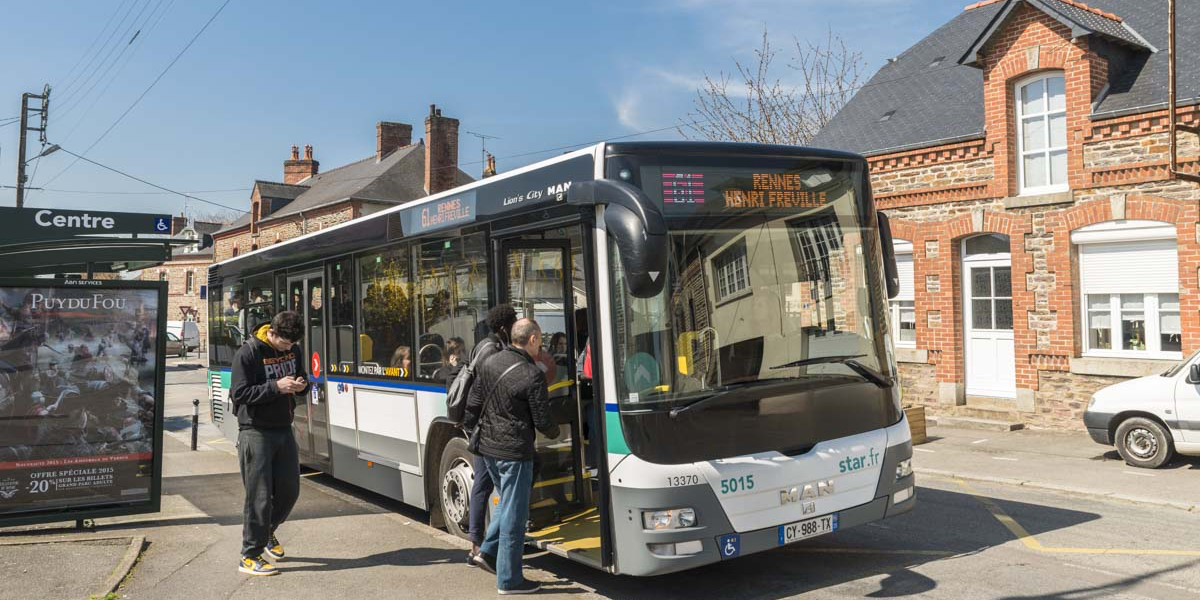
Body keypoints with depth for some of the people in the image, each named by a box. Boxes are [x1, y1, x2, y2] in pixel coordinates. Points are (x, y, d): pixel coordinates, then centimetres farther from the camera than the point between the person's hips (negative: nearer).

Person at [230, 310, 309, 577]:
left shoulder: (293, 349, 5)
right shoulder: (248, 353, -14)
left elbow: (302, 379, 17)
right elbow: (239, 394, -17)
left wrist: (302, 385, -7)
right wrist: (276, 387, -25)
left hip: (284, 430, 6)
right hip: (256, 432, -6)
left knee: (289, 490, 11)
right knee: (259, 496, -4)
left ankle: (267, 532, 37)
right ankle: (250, 557, 8)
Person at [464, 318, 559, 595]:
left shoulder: (491, 363, 3)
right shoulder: (532, 375, -18)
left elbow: (473, 403, 11)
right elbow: (542, 421, -13)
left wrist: (470, 428, 26)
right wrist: (555, 432, 8)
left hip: (488, 447, 8)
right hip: (514, 452, -8)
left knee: (508, 503, 26)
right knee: (514, 515, 3)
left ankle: (488, 552, 26)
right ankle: (509, 580, 11)